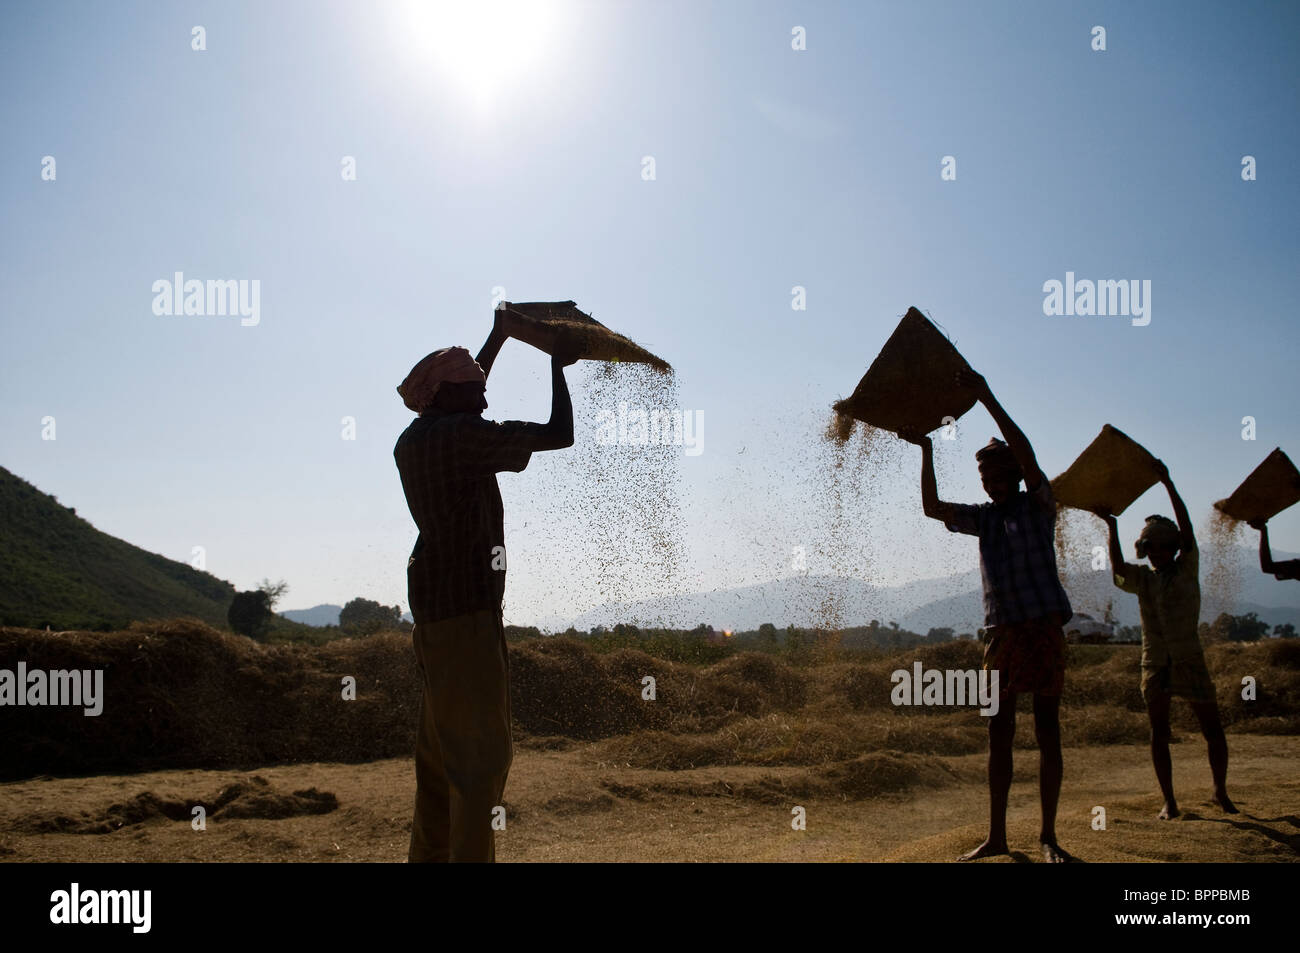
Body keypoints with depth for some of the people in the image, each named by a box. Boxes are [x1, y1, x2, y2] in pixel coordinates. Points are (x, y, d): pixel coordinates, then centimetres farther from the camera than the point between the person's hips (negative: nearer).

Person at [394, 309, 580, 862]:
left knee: (440, 744, 15)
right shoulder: (464, 436, -15)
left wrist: (499, 337, 39)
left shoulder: (415, 439, 13)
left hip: (432, 607, 10)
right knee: (480, 748, -6)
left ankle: (430, 853, 21)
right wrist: (558, 367, 4)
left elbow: (462, 394, 33)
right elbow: (559, 435, -11)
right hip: (466, 608, -10)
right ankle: (470, 855, -5)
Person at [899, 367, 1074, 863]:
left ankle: (1048, 836, 7)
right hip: (1002, 631, 4)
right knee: (999, 735, 5)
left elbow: (1026, 455, -15)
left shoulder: (1037, 506, 0)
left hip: (1044, 627, -4)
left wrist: (987, 399, -20)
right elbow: (933, 507, 7)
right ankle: (996, 836, 11)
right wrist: (926, 450, 0)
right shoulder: (984, 517, 14)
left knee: (1048, 734, 0)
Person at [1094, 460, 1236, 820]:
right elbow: (1118, 567, -13)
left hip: (1189, 658, -2)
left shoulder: (1187, 570, 1)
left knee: (1213, 728, 2)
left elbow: (1186, 530, -11)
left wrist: (1168, 484, -18)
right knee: (1159, 731, 0)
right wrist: (1112, 525, -24)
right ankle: (1169, 801, 5)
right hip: (1154, 660, 2)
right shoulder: (1142, 579, 7)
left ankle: (1221, 792, 21)